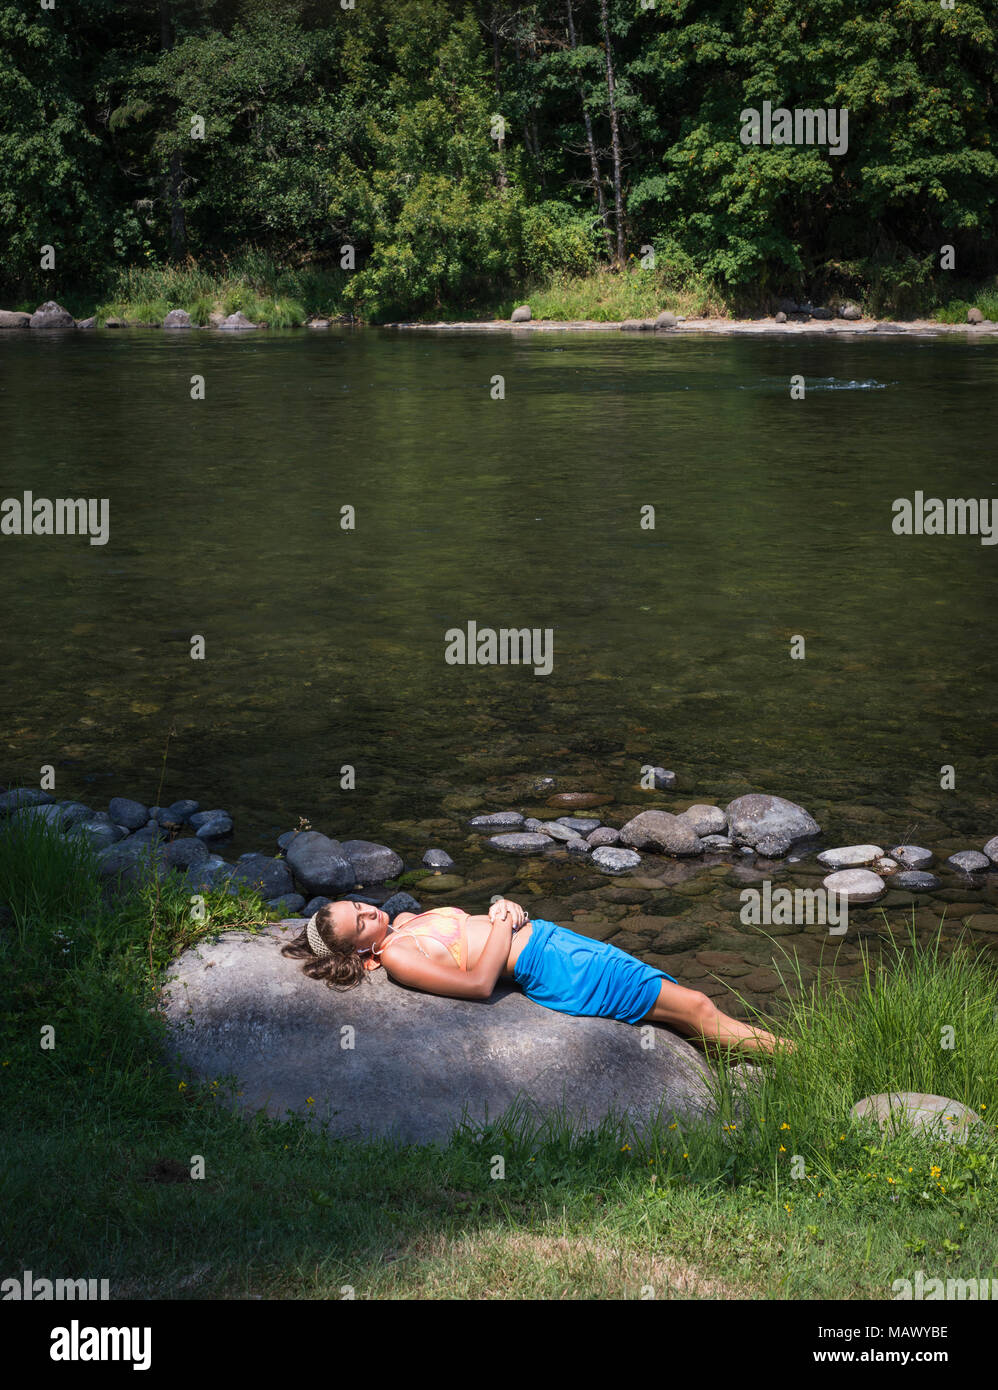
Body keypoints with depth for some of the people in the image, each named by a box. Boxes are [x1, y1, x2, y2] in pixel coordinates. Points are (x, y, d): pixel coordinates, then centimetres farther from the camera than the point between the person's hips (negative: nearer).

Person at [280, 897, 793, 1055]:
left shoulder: (406, 921, 13)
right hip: (551, 969, -9)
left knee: (692, 1006, 5)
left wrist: (507, 909, 1)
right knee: (695, 1007, -10)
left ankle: (786, 1049, 10)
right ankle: (790, 1057, -4)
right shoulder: (398, 956, -13)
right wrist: (502, 924, -11)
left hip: (549, 935, 9)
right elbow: (478, 981, -21)